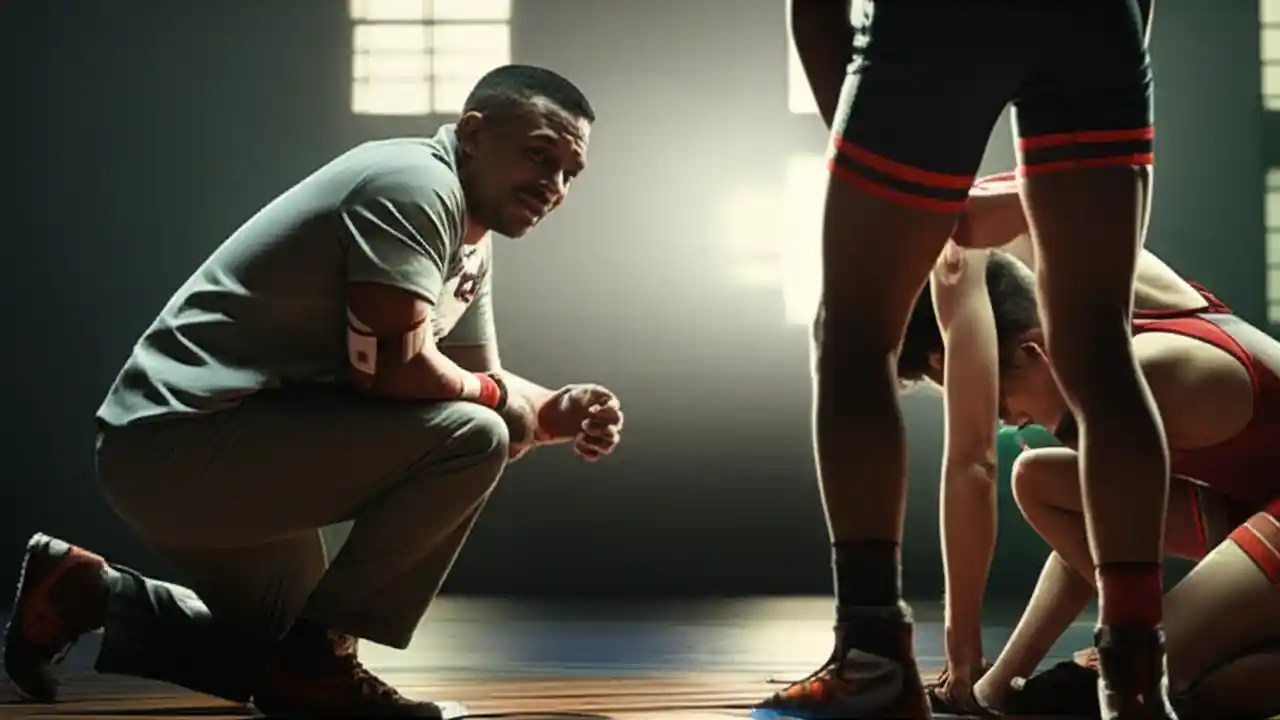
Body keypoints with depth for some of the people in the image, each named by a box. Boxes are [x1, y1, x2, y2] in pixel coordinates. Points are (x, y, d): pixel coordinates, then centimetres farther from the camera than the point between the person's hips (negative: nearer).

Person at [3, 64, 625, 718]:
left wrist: (556, 413, -4)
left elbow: (487, 383, 16)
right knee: (469, 437, -21)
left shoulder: (469, 244, 13)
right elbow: (391, 368, -26)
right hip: (179, 442, -11)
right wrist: (495, 395, -9)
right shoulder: (415, 185, -17)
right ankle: (318, 661, -11)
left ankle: (84, 593, 25)